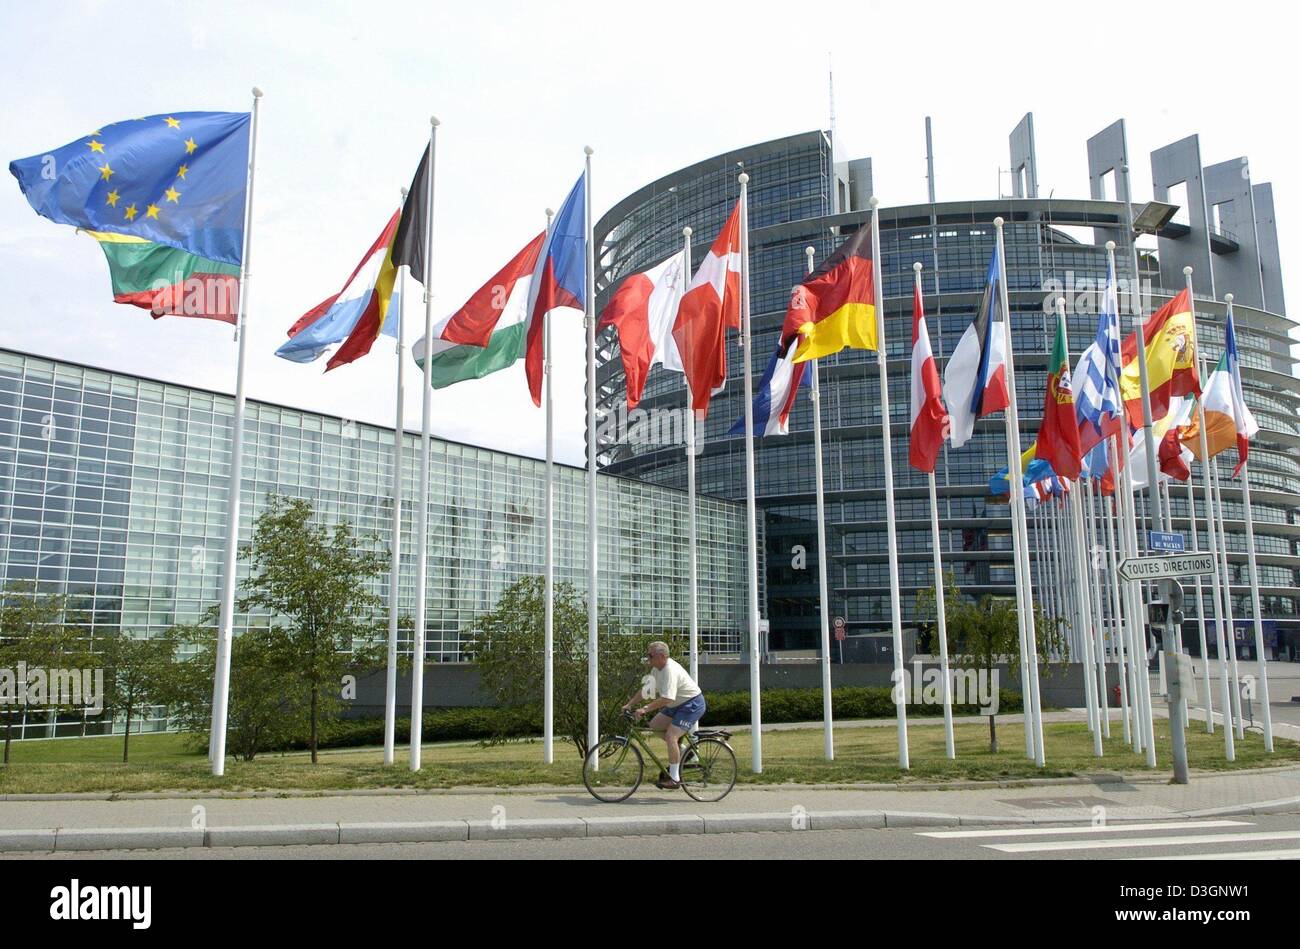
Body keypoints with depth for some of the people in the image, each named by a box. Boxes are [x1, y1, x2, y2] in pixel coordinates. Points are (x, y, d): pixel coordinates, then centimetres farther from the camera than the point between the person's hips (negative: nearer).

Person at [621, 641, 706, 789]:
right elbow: (645, 689, 10)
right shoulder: (657, 669, 4)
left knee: (671, 736, -19)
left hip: (692, 704, -10)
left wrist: (645, 709, -35)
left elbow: (667, 699, -34)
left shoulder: (670, 670, -26)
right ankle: (681, 751, 15)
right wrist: (629, 704, 2)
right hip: (678, 704, 10)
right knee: (654, 725, 3)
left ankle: (674, 778, -12)